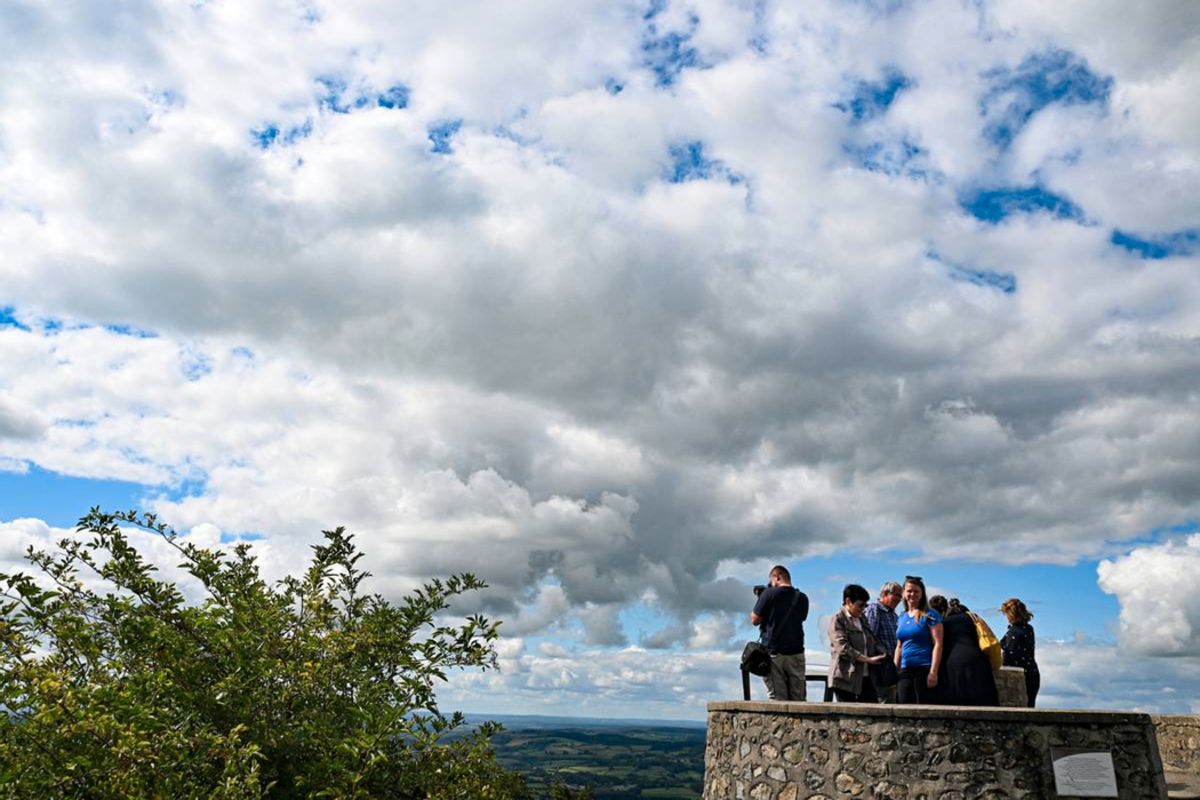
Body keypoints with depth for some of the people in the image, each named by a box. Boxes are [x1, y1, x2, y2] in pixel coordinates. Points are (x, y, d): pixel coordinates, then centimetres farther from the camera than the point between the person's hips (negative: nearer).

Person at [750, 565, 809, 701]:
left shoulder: (769, 593, -7)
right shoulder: (802, 598, 6)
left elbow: (755, 620, -4)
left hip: (774, 653, -3)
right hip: (796, 653, 3)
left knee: (777, 699, -2)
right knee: (798, 699, 7)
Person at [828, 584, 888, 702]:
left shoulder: (862, 619, 18)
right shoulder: (837, 620, -6)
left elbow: (872, 642, 21)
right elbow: (843, 648, -16)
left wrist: (882, 653, -1)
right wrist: (868, 659, -20)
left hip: (865, 676, 7)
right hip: (846, 678, -7)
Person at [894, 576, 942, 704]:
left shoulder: (930, 616, -1)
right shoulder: (902, 617, 17)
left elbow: (938, 644, -8)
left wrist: (933, 672, -16)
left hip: (924, 669, -6)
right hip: (905, 670, 6)